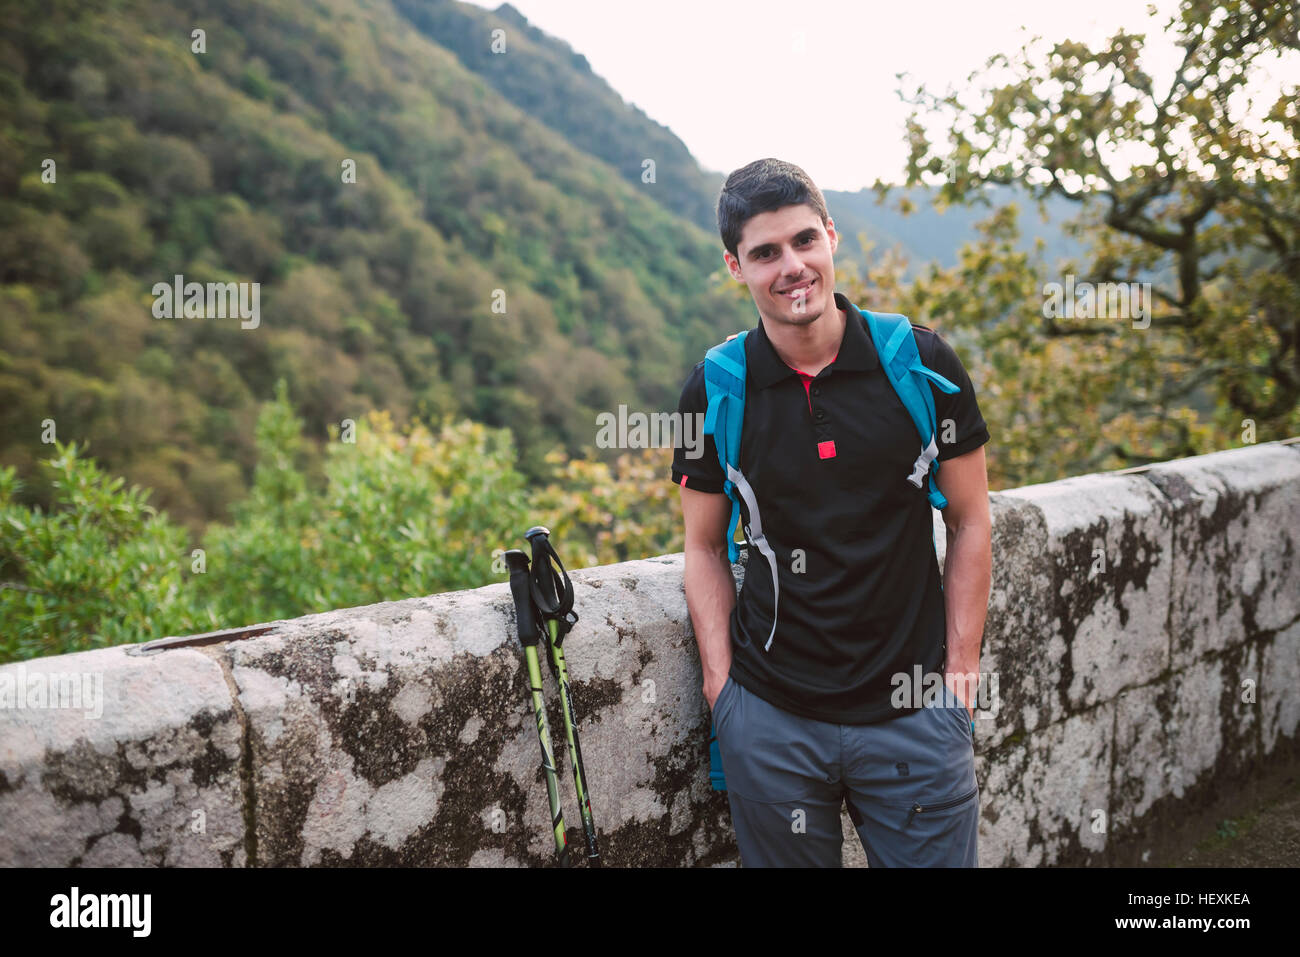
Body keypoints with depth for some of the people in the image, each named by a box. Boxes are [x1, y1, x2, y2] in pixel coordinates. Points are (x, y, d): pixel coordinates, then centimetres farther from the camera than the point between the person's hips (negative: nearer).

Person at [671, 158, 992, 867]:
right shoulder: (714, 390, -3)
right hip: (769, 719, 1)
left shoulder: (921, 363, -4)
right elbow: (705, 547, 5)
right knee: (786, 860, 13)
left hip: (914, 714, 0)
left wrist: (961, 668, -1)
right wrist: (722, 681, -2)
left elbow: (969, 522, 3)